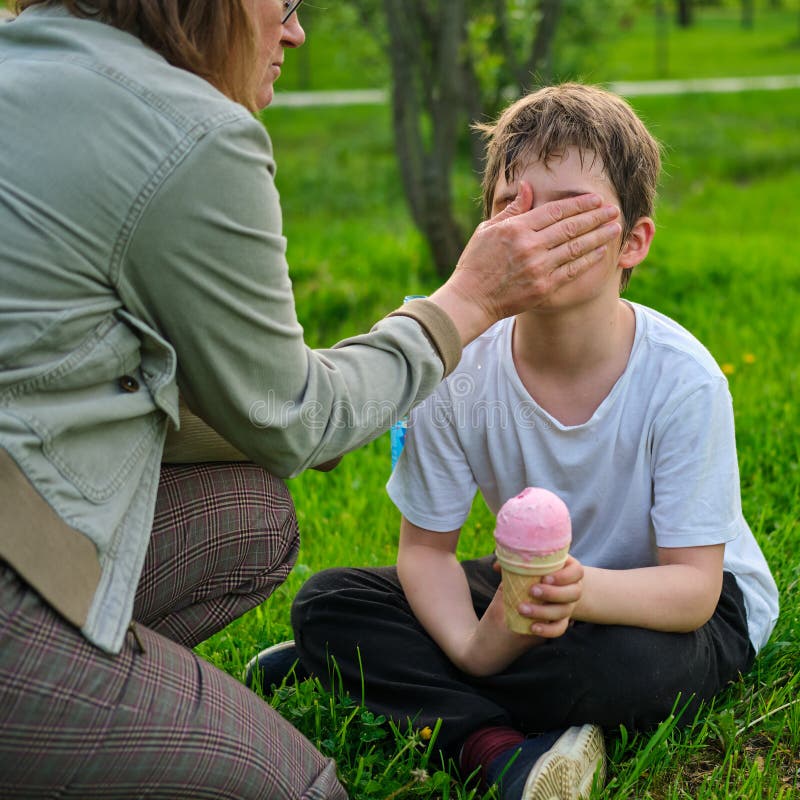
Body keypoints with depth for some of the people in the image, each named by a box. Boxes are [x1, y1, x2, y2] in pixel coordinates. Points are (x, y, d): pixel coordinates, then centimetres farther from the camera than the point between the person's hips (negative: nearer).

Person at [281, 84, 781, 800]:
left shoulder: (682, 380, -25)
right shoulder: (459, 372, -16)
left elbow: (693, 587, -26)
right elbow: (425, 547, -9)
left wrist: (584, 589, -48)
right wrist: (472, 644, -30)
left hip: (680, 601, -3)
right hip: (547, 589, 4)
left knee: (628, 664, -39)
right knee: (325, 602, -11)